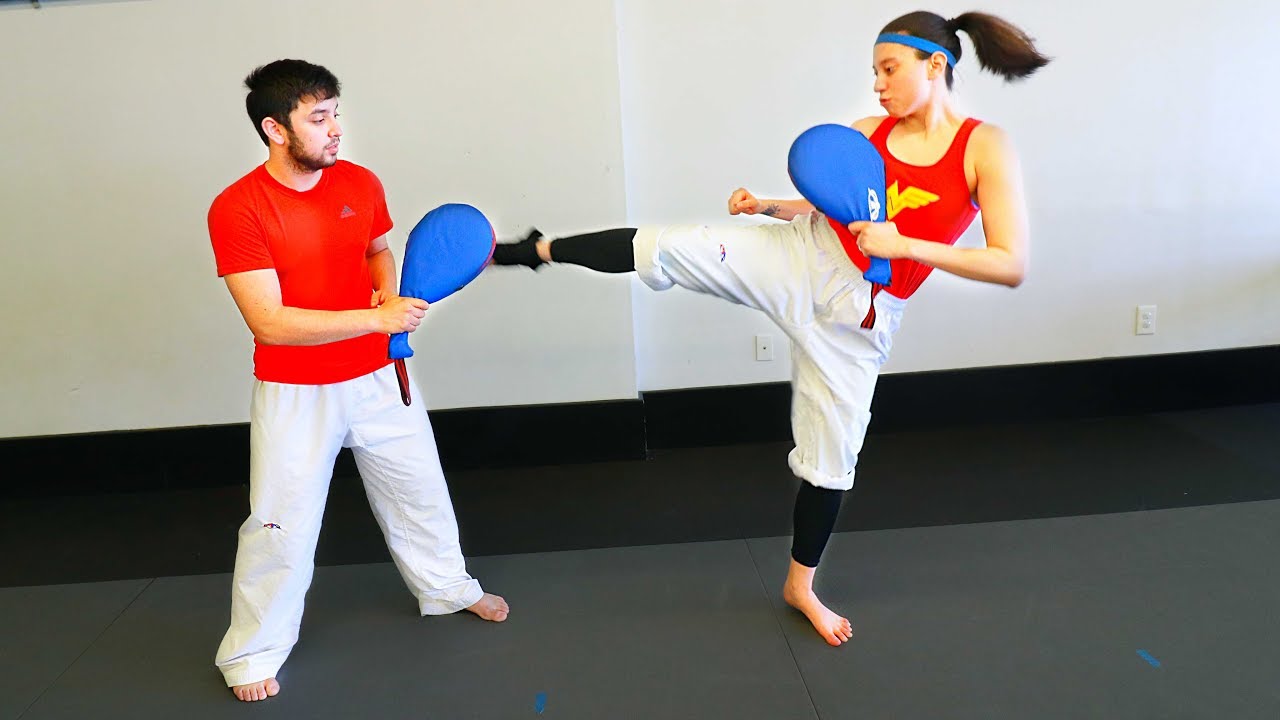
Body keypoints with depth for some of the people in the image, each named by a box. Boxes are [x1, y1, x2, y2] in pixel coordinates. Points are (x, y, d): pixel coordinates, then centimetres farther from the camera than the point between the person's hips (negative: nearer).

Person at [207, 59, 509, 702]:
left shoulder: (361, 184, -3)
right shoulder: (236, 209, -18)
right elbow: (268, 322, -23)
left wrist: (389, 289, -6)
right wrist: (377, 318, -28)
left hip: (378, 379, 5)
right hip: (294, 395, -4)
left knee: (419, 492, 18)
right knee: (282, 526, 4)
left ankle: (447, 587, 43)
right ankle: (253, 651, 27)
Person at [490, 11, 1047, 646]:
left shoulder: (985, 148, -10)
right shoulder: (866, 132, 2)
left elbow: (1011, 265, -17)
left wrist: (902, 246, -23)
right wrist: (769, 206, -2)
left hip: (856, 314, -2)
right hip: (797, 258, 2)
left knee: (830, 455, 9)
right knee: (662, 246, -15)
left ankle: (800, 585, 31)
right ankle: (537, 250, 7)